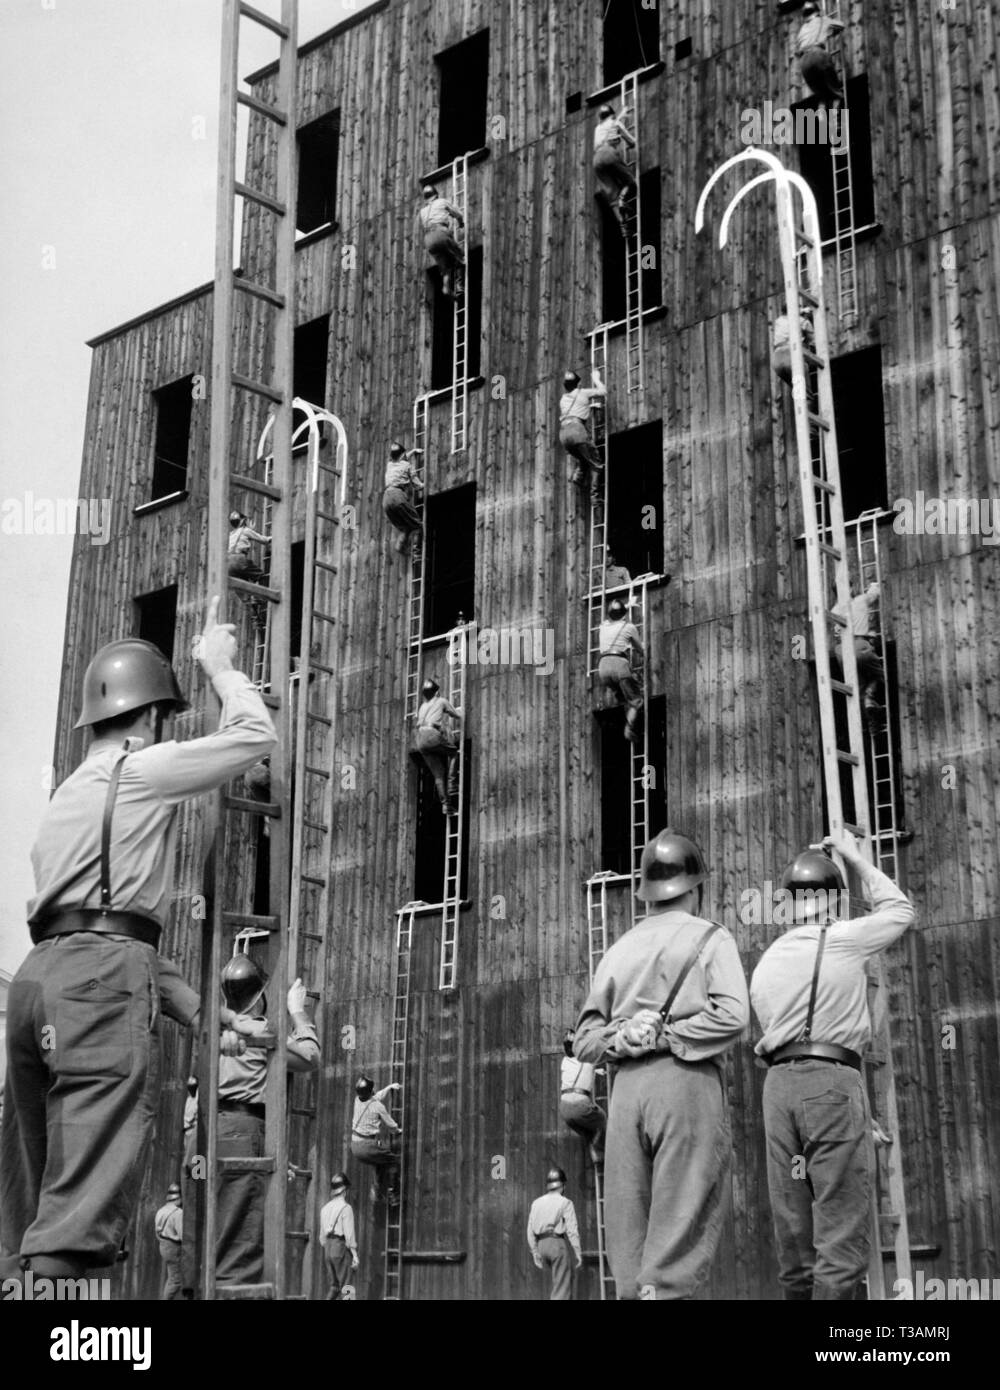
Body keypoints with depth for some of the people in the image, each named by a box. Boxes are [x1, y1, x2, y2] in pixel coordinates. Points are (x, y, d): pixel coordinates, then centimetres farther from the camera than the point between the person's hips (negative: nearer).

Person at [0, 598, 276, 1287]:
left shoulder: (67, 795, 30)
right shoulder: (140, 769, 6)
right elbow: (257, 735, 7)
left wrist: (199, 1009, 28)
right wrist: (218, 663, 24)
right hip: (101, 978, -9)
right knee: (85, 1204, -16)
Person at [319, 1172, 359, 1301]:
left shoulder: (325, 1208, 12)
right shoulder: (346, 1208, -10)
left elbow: (322, 1234, 14)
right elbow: (349, 1233, -13)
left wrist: (326, 1249, 19)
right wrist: (354, 1254, -10)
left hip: (328, 1247, 7)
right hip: (342, 1247, -7)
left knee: (334, 1285, 12)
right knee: (344, 1287, -2)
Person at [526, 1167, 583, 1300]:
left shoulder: (536, 1203, 10)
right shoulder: (565, 1203, -5)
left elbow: (531, 1231, 10)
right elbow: (572, 1230, -11)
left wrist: (535, 1253, 16)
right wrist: (578, 1253, -8)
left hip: (542, 1244, 6)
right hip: (558, 1244, -6)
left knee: (554, 1282, 21)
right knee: (562, 1287, -2)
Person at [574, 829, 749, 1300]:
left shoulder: (619, 949, 18)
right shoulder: (710, 938, 5)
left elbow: (584, 1040, 12)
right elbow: (730, 1015, -12)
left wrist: (623, 1038, -2)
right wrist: (664, 1036, -6)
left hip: (627, 1085, 5)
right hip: (687, 1081, -4)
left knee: (630, 1232, 7)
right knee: (680, 1226, -6)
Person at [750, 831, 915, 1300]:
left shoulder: (766, 961, 17)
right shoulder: (841, 940, 1)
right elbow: (899, 911, 18)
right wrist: (855, 857, 29)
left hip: (778, 1081, 6)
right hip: (832, 1078, -6)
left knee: (793, 1227, 8)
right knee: (841, 1230, -7)